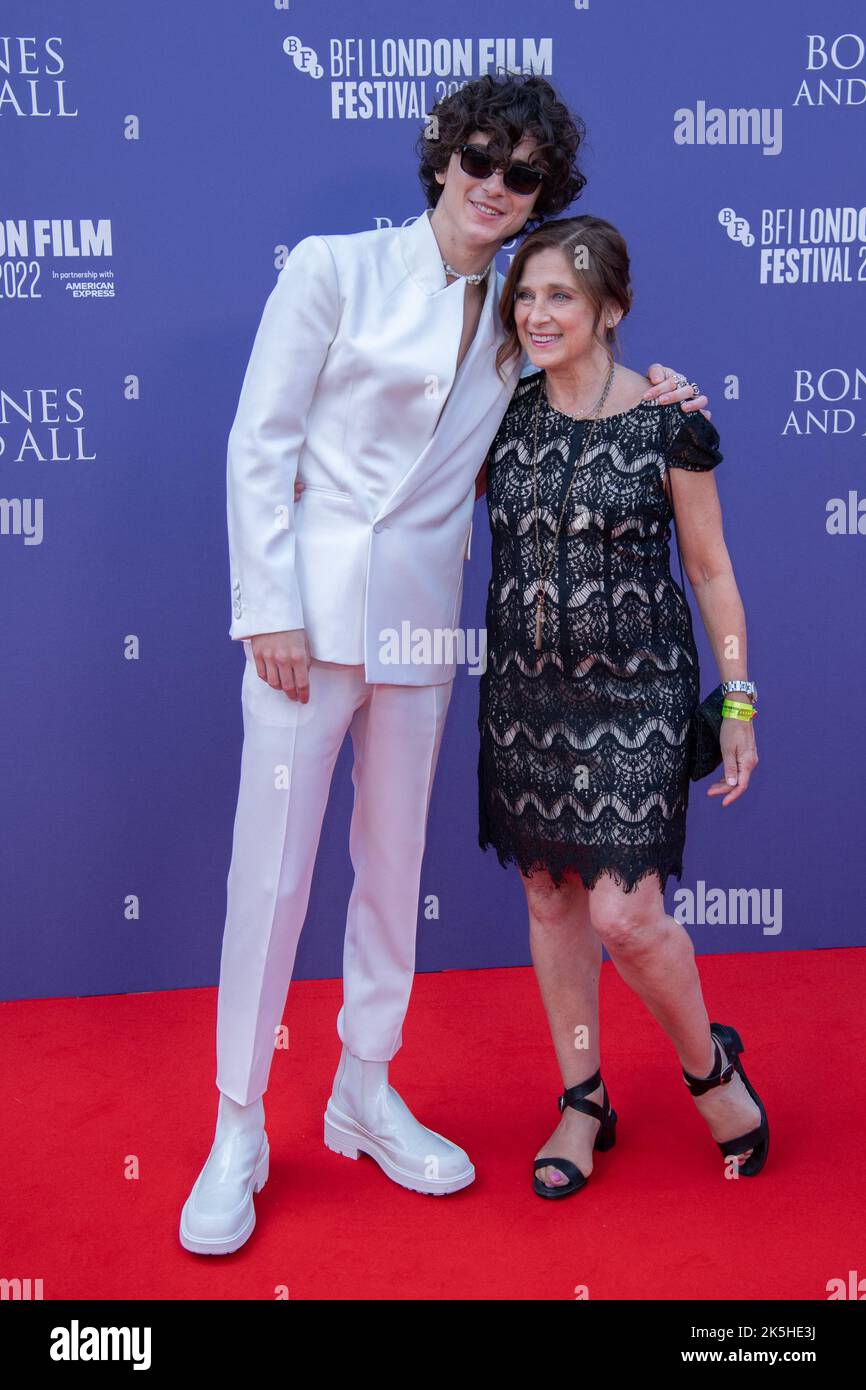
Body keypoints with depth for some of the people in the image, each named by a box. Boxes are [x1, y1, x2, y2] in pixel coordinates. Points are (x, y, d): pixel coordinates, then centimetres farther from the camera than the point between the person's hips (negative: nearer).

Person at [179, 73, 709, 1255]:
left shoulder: (511, 315, 12)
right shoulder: (336, 269, -2)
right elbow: (259, 445, -6)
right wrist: (272, 608, -13)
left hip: (420, 623, 5)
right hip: (311, 606, -4)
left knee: (394, 865, 13)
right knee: (271, 870, -2)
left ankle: (365, 1096, 30)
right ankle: (237, 1134, 14)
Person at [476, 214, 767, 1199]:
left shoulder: (668, 421, -7)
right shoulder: (505, 410, 4)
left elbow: (711, 571, -2)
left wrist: (739, 702, -3)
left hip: (634, 693, -4)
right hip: (525, 691, 5)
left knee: (624, 914, -8)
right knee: (549, 898, 11)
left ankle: (711, 1063, 24)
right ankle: (584, 1100, 30)